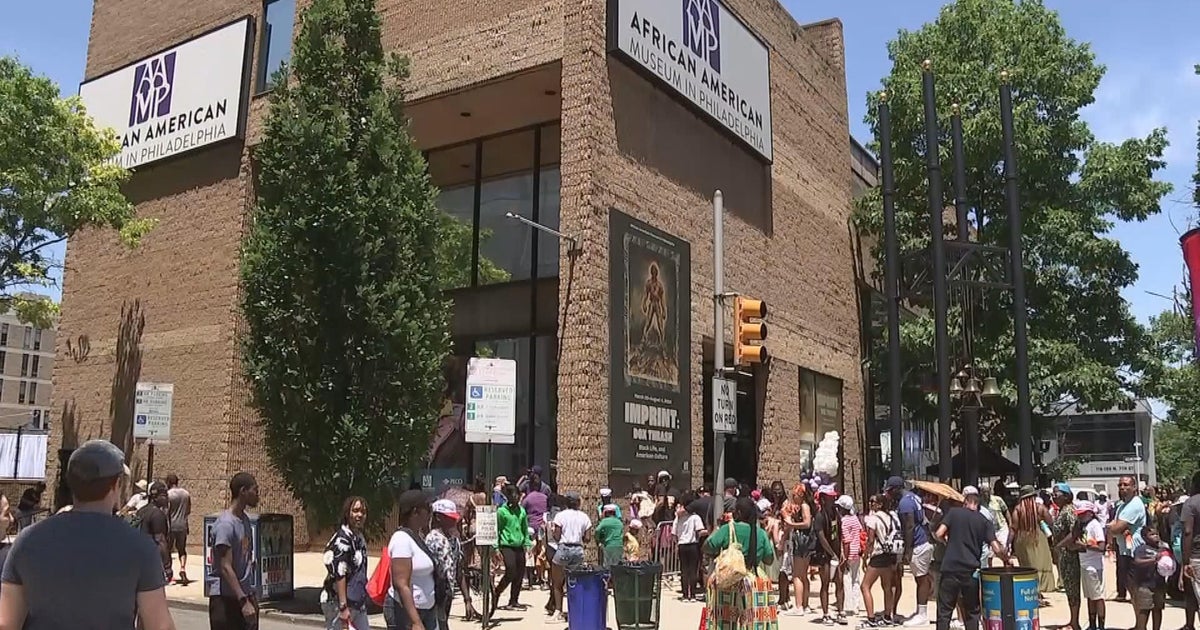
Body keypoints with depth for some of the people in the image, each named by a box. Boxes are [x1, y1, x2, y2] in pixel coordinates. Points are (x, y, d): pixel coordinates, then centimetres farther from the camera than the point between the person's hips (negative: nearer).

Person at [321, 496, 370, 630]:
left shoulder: (360, 539, 12)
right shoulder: (342, 539, -15)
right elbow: (339, 575, -20)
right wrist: (343, 607, -23)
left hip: (358, 603, 9)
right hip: (337, 602, -9)